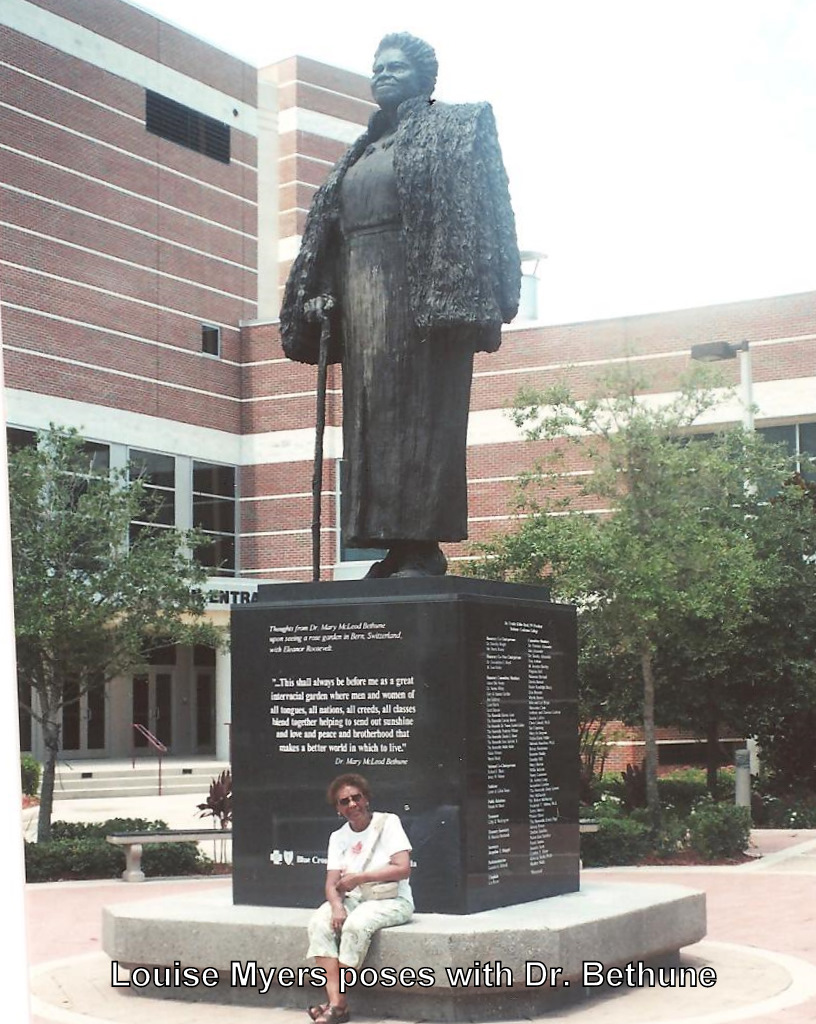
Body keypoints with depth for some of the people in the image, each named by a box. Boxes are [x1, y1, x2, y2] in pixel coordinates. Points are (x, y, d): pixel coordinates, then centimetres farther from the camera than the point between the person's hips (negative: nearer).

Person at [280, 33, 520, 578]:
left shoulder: (458, 128, 5)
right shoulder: (362, 152, 25)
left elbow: (479, 215, -6)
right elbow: (327, 235, 20)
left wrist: (456, 295, -17)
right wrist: (321, 298, 6)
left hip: (423, 291, -7)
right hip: (361, 294, 7)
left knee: (420, 410, -11)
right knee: (370, 416, 1)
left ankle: (425, 544, -12)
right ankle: (396, 544, 1)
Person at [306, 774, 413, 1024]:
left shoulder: (388, 823, -3)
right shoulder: (338, 837, 12)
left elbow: (403, 869, -13)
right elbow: (332, 883, 4)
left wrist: (359, 877, -14)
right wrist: (337, 906, -19)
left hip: (391, 900, -5)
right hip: (354, 899, 5)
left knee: (356, 924, -33)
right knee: (319, 923, -22)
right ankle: (335, 1002, -28)